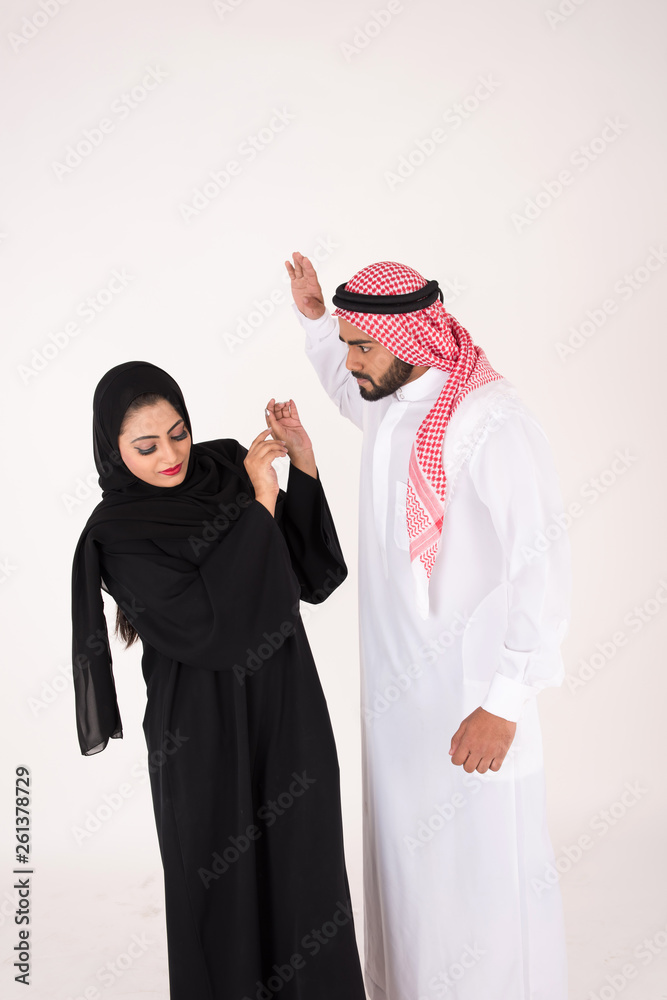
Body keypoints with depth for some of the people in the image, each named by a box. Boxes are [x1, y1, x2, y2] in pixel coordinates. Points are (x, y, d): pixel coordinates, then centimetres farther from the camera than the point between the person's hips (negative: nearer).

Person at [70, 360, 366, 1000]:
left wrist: (301, 459, -12)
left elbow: (312, 574, -1)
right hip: (208, 736, -4)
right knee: (225, 887, 13)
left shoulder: (226, 465, -1)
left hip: (289, 708, 5)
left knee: (306, 868, 16)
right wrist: (260, 505, -22)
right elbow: (213, 629, -24)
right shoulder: (118, 536, -15)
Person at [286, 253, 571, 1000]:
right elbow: (349, 396, 34)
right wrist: (314, 320, 23)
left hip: (471, 695, -8)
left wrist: (502, 702, -25)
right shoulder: (392, 404, 6)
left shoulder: (490, 423, -21)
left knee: (482, 874, 4)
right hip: (397, 685, 8)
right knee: (406, 855, 21)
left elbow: (541, 567, -23)